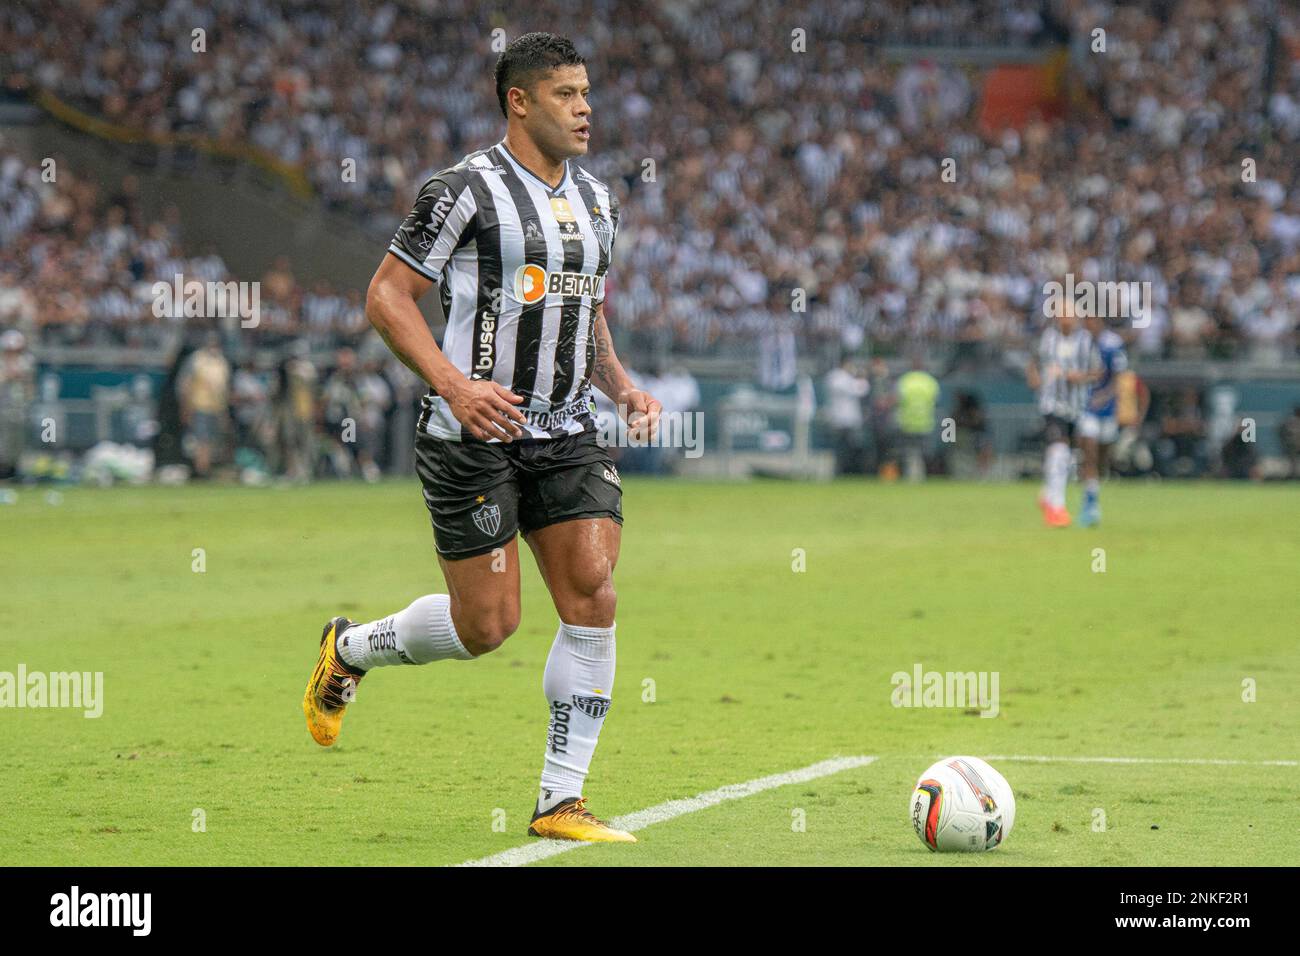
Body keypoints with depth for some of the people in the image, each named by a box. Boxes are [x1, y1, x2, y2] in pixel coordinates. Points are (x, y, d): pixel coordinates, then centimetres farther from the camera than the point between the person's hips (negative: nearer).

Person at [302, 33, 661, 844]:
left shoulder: (597, 201, 13)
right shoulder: (468, 190, -10)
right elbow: (386, 297, -10)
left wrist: (624, 388, 7)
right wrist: (455, 385, -23)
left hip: (567, 434, 6)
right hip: (473, 437, -6)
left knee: (594, 602, -8)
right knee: (487, 626, -5)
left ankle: (561, 802, -1)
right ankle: (349, 650, 25)